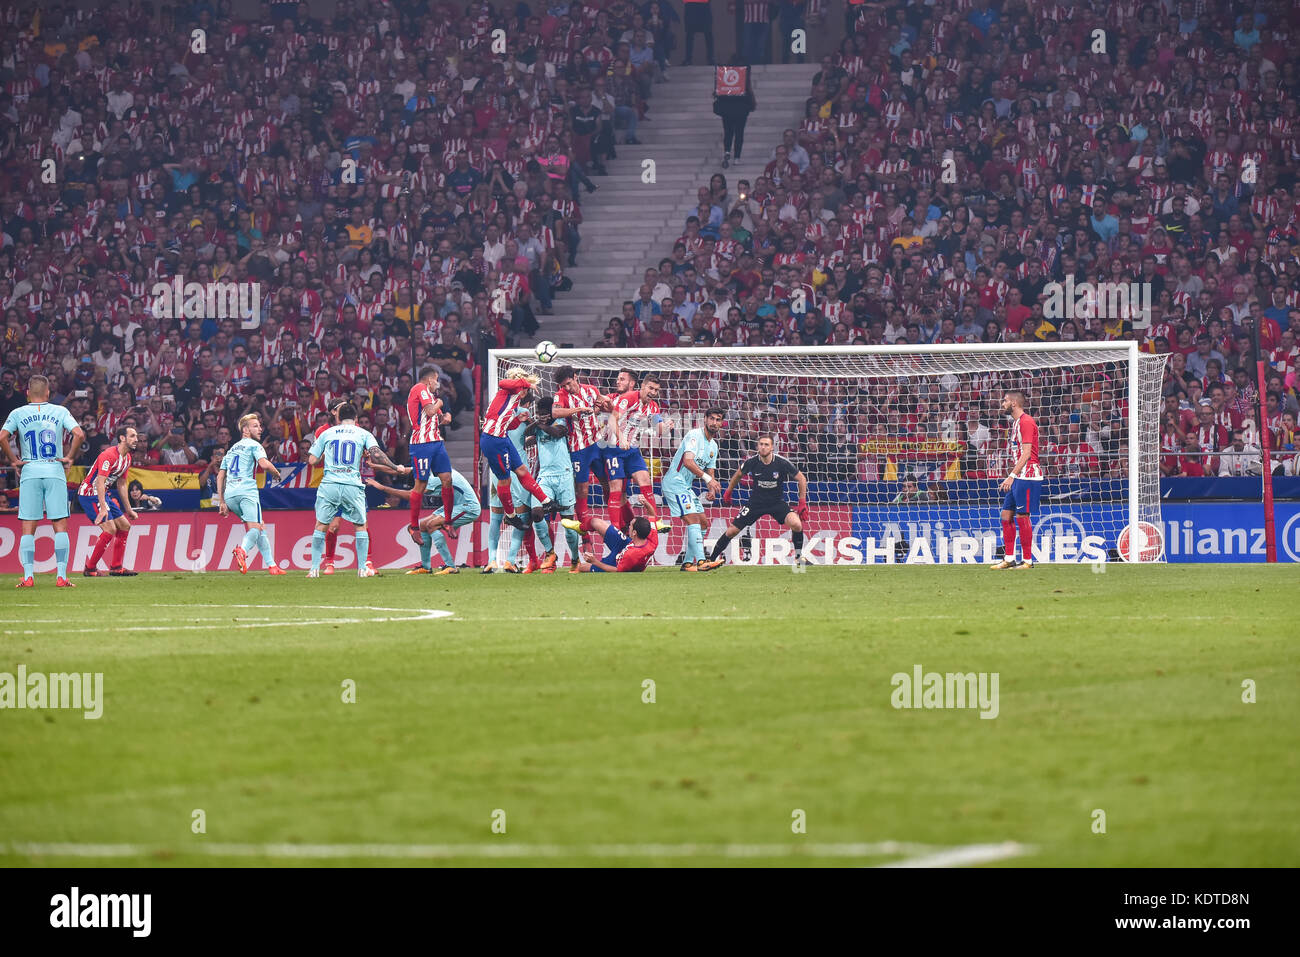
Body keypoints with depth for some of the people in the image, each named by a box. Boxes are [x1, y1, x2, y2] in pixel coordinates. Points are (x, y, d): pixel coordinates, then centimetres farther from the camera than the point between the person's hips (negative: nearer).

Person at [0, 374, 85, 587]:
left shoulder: (18, 414, 4)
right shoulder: (60, 412, 3)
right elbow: (79, 434, -8)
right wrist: (69, 458, 2)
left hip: (29, 472, 0)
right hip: (55, 471, 0)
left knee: (28, 528, 3)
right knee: (60, 526, 2)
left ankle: (28, 576, -5)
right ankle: (61, 576, -6)